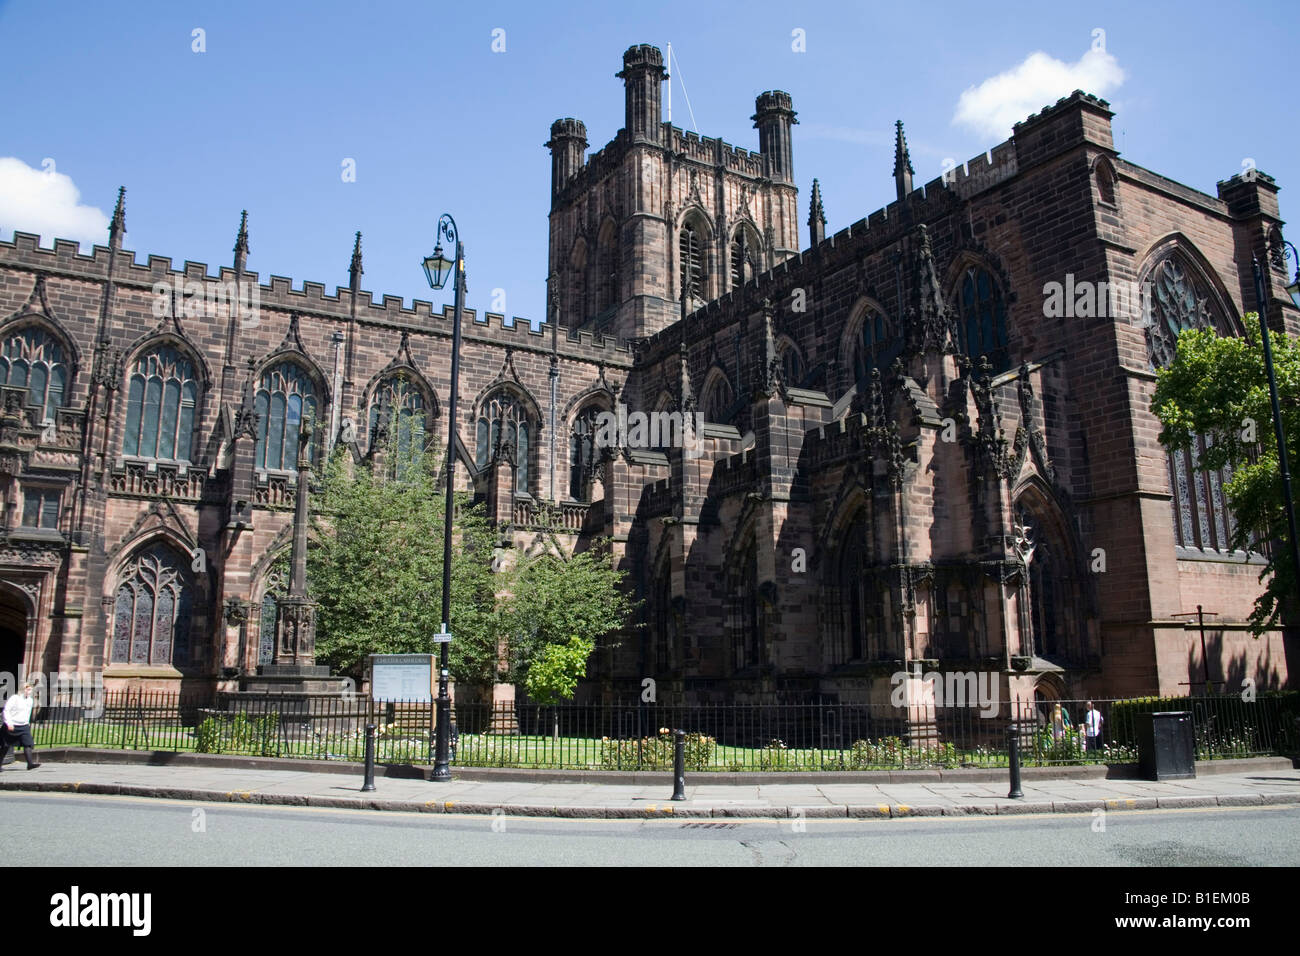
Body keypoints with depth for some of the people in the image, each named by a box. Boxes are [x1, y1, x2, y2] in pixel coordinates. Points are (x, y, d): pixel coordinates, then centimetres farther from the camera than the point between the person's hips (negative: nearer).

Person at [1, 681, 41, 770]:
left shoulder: (30, 700, 9)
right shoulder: (15, 698, -11)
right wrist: (9, 723, -20)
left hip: (24, 726, 5)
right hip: (12, 726, -5)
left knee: (28, 744, -11)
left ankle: (30, 763, -18)